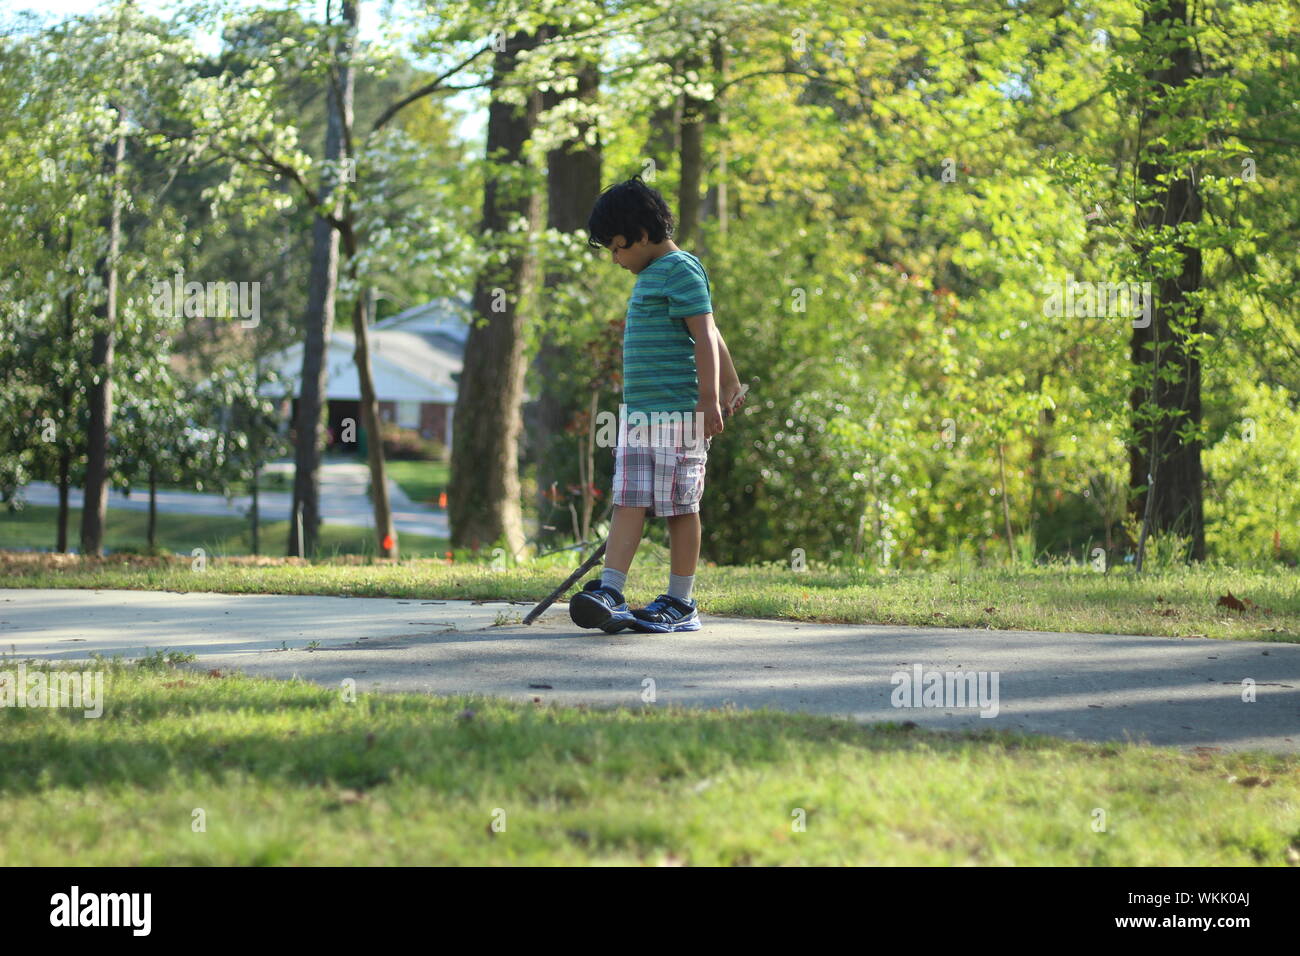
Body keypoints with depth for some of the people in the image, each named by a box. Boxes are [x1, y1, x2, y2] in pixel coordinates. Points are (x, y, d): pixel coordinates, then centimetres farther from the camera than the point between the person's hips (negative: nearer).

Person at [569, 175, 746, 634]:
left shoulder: (681, 270, -8)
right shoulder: (650, 276, 22)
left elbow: (705, 336, -16)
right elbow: (710, 337, 29)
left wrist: (710, 400, -22)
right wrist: (731, 384, 36)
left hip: (678, 412, -9)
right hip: (638, 411, 9)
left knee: (680, 507, -3)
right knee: (629, 502, -1)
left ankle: (681, 604, 3)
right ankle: (609, 595, -8)